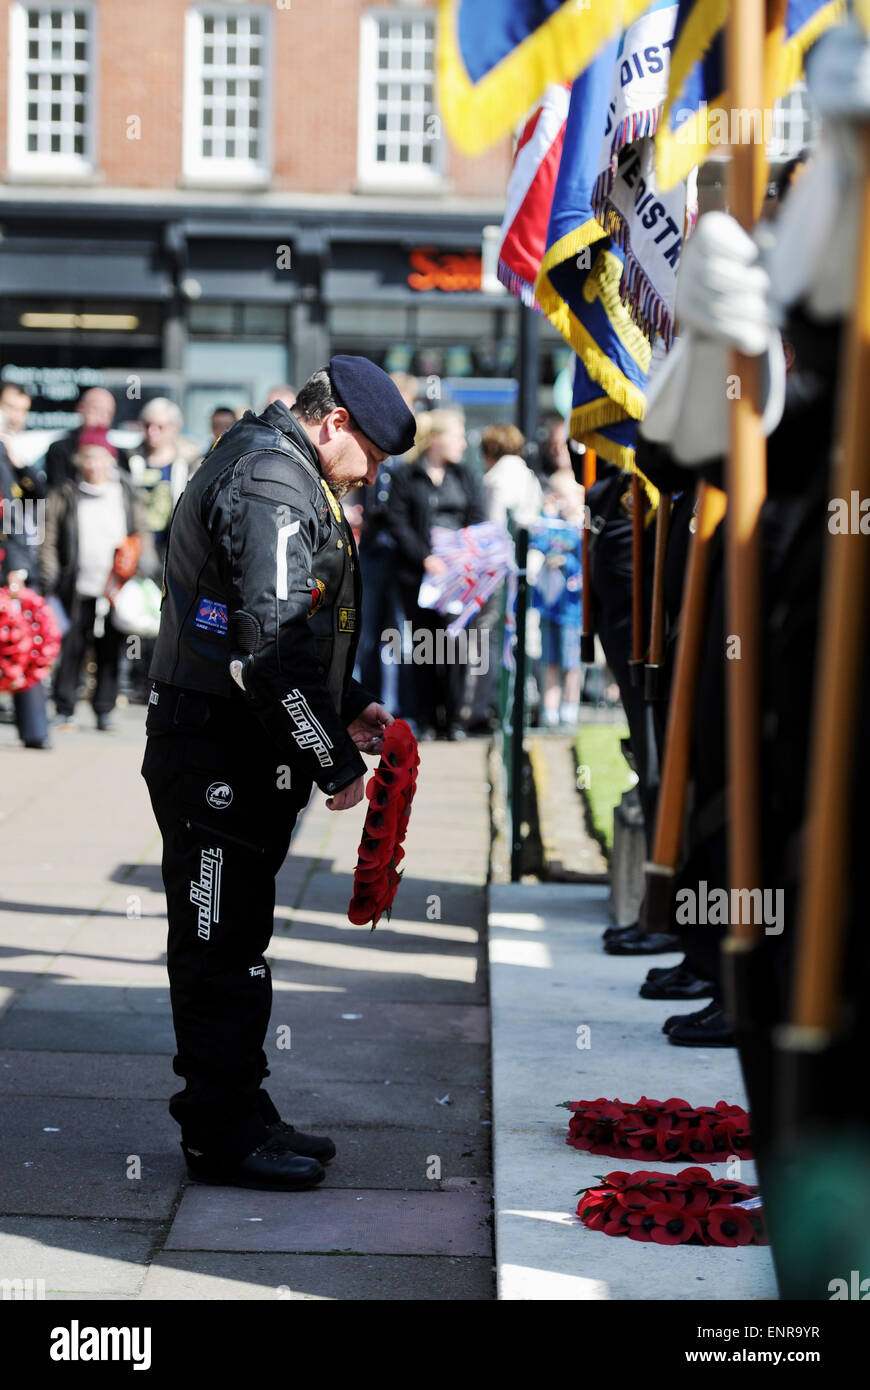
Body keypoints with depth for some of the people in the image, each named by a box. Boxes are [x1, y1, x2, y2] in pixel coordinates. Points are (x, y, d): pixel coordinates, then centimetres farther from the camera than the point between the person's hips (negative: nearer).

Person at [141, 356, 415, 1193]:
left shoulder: (280, 472, 19)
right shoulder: (272, 486, -17)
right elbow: (275, 647, -25)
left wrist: (346, 708, 18)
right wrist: (336, 762, -19)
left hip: (241, 754, 11)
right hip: (217, 754, -11)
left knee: (235, 937, 15)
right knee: (220, 943, -4)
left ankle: (239, 1116, 24)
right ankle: (220, 1135, 3)